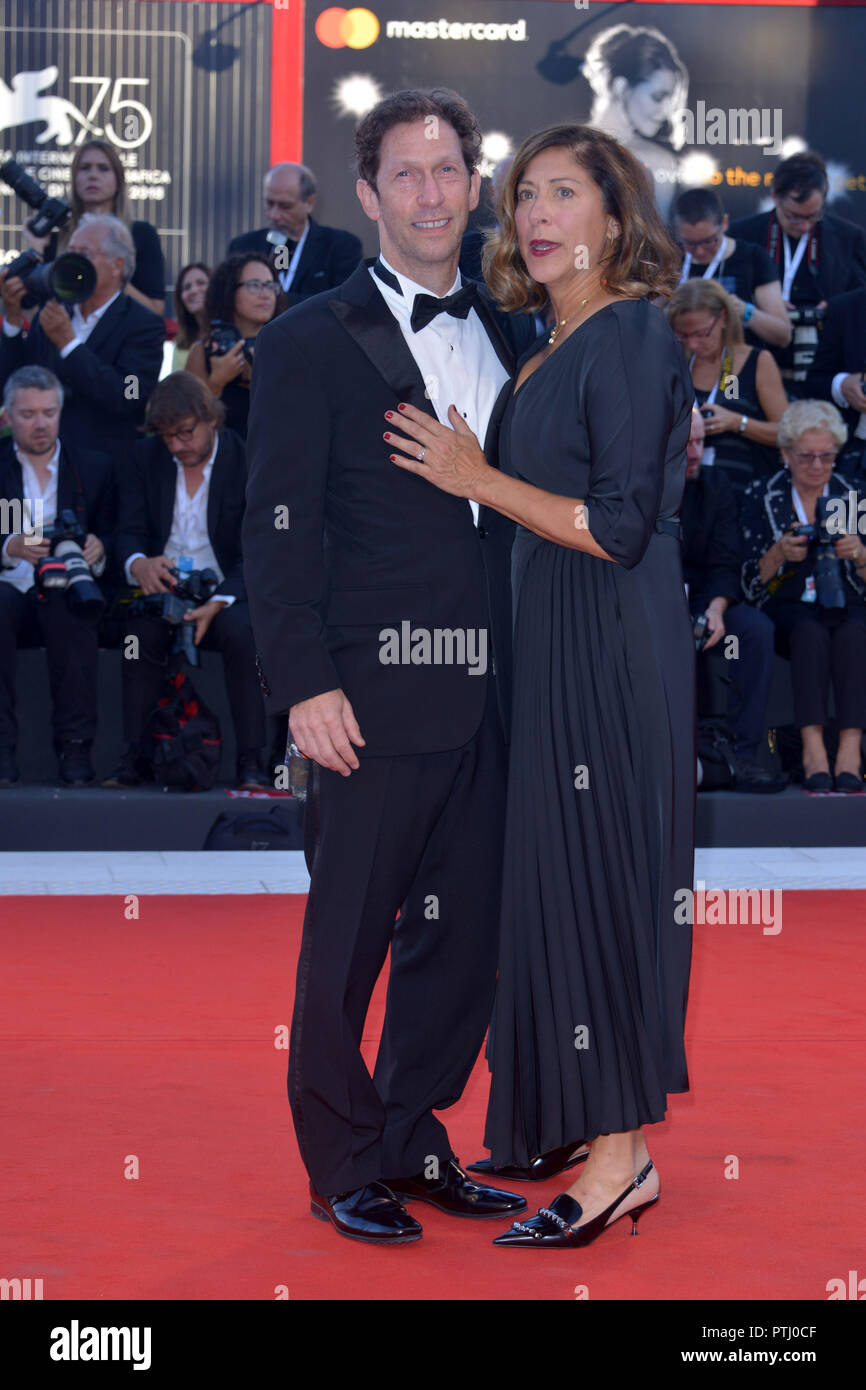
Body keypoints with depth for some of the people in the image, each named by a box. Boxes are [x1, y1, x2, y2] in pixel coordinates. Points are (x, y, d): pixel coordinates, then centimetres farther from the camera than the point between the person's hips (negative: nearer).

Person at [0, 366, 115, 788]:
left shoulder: (94, 467, 16)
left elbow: (113, 537, 13)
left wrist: (99, 550, -11)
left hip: (67, 598, 1)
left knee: (72, 609, -36)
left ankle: (75, 747, -29)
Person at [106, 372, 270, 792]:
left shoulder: (248, 461, -7)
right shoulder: (145, 458, 4)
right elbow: (129, 531, 0)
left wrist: (218, 603, -28)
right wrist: (139, 564, -26)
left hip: (225, 592, -2)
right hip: (160, 586, 2)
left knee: (242, 630, -35)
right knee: (141, 630, -31)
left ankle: (251, 761, -28)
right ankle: (135, 754, -24)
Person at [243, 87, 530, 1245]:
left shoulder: (504, 338, 15)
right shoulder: (310, 344, -2)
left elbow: (523, 510, 17)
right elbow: (279, 530, -6)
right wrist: (305, 683, -13)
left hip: (486, 698, 6)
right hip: (375, 694, -5)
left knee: (463, 935, 11)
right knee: (347, 941, 2)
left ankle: (414, 1142, 24)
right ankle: (345, 1166, 15)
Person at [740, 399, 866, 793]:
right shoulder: (761, 496, 9)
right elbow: (751, 582, 4)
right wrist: (779, 554, -15)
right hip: (788, 609, -1)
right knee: (810, 633, -35)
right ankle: (813, 750, -46)